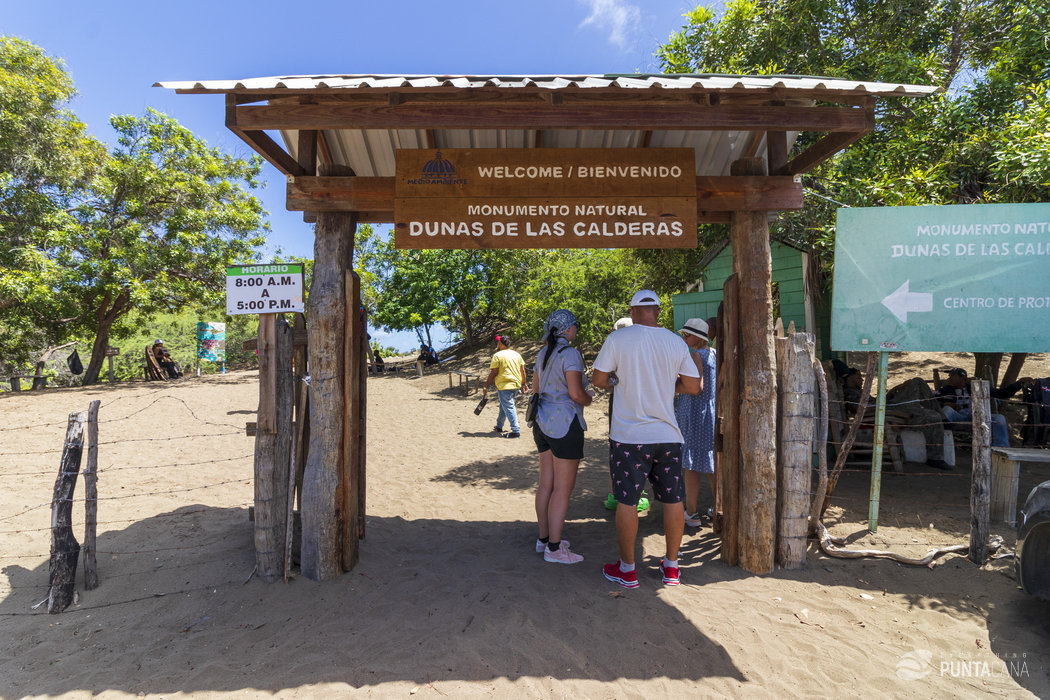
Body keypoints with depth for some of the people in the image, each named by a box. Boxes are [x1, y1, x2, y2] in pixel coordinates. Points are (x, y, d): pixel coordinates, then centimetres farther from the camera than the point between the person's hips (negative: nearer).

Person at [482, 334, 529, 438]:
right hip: (516, 385, 7)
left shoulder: (497, 355, -9)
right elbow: (523, 370, 11)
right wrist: (524, 383, 21)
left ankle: (516, 431, -8)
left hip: (504, 386, -7)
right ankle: (499, 426, 31)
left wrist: (486, 386, -3)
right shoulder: (516, 354, 10)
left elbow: (493, 373, -11)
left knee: (508, 407, -5)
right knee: (504, 405, 21)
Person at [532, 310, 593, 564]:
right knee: (563, 488, -1)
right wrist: (588, 399, 1)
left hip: (543, 422, 9)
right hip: (564, 425, -9)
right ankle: (554, 548, 4)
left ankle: (544, 538, 24)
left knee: (546, 484, 14)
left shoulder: (543, 354, 11)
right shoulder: (570, 354, -15)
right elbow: (576, 393, -20)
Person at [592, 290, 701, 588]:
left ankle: (627, 570, 17)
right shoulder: (677, 343, 1)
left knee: (627, 501, 7)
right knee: (673, 500, 14)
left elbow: (598, 379, -2)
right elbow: (693, 386, 6)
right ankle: (671, 566, 25)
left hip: (629, 436, -3)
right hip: (667, 435, 3)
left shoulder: (618, 338, -7)